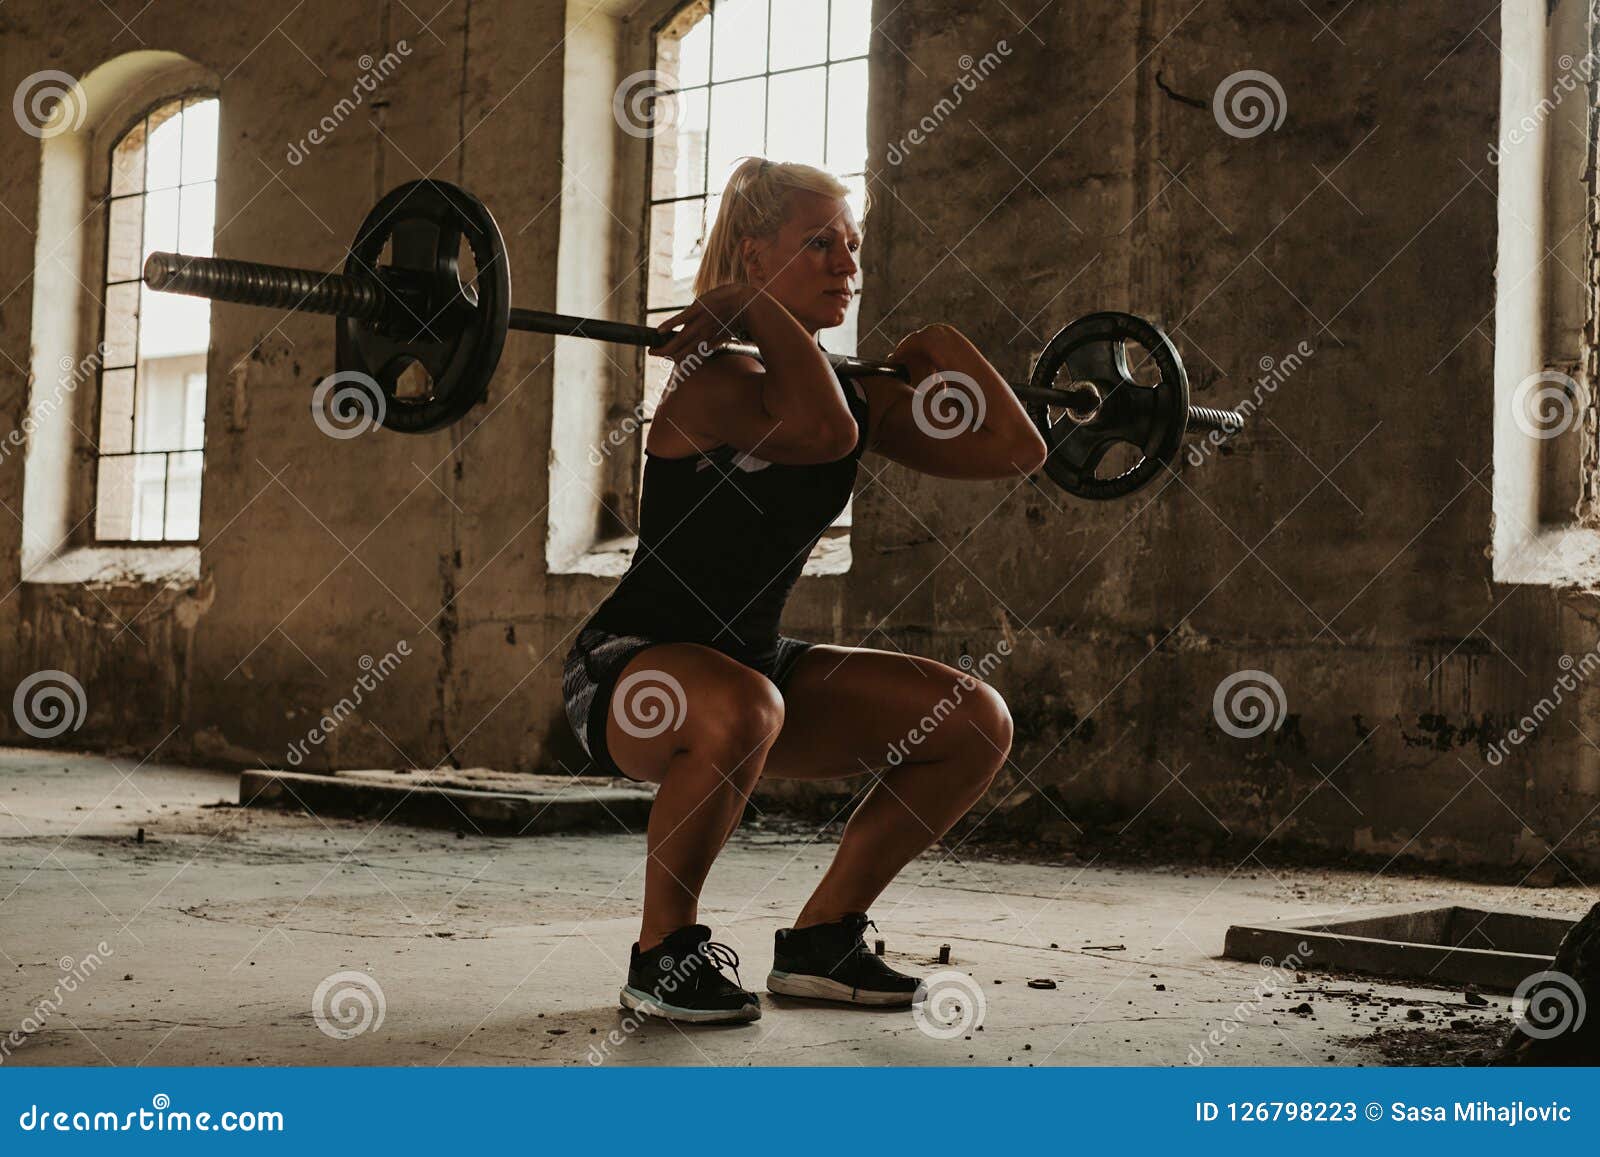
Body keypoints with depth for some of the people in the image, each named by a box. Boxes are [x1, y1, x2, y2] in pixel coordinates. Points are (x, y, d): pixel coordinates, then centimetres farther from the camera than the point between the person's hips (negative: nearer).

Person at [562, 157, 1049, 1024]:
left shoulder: (852, 391, 4)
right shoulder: (714, 381, -19)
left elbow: (1015, 448, -1)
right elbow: (824, 432, -41)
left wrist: (939, 346, 8)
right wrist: (759, 311, -28)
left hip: (755, 663, 8)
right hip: (630, 672, -7)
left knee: (974, 721, -3)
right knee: (739, 708, -42)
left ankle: (821, 941, 9)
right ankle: (663, 952, -16)